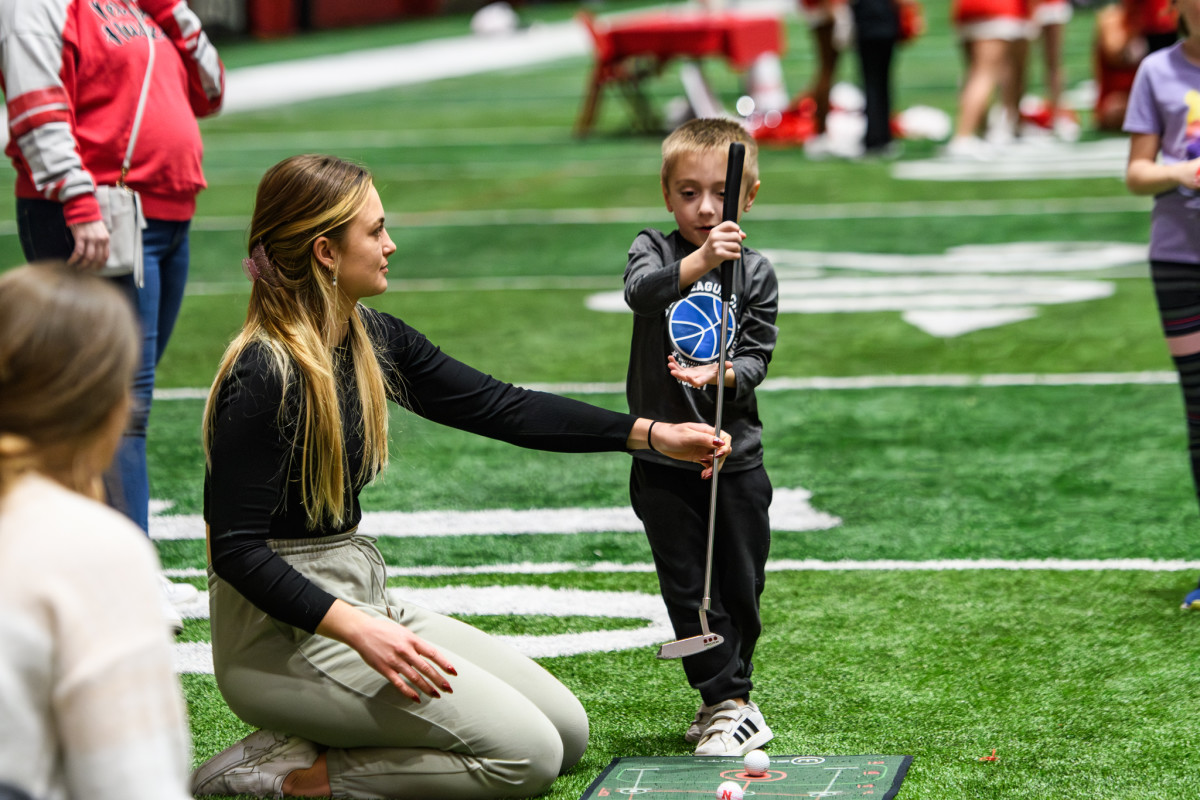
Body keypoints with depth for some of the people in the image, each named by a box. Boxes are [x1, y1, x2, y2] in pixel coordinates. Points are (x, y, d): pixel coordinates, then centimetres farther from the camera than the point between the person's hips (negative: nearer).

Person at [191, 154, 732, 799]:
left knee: (567, 729, 6)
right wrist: (356, 630, -29)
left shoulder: (370, 340, 6)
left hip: (360, 597, 9)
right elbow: (236, 548, -21)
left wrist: (652, 434, 6)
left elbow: (498, 407, 11)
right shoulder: (264, 376, -19)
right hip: (284, 629, -9)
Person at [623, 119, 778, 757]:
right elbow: (640, 291, -25)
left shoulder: (756, 274, 1)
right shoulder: (655, 249, -3)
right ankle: (732, 705, 5)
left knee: (740, 587, 8)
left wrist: (722, 374, -25)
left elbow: (757, 358, -3)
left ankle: (721, 699, 25)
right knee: (688, 589, -1)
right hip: (662, 460, -1)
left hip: (734, 458, 1)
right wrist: (698, 261, -42)